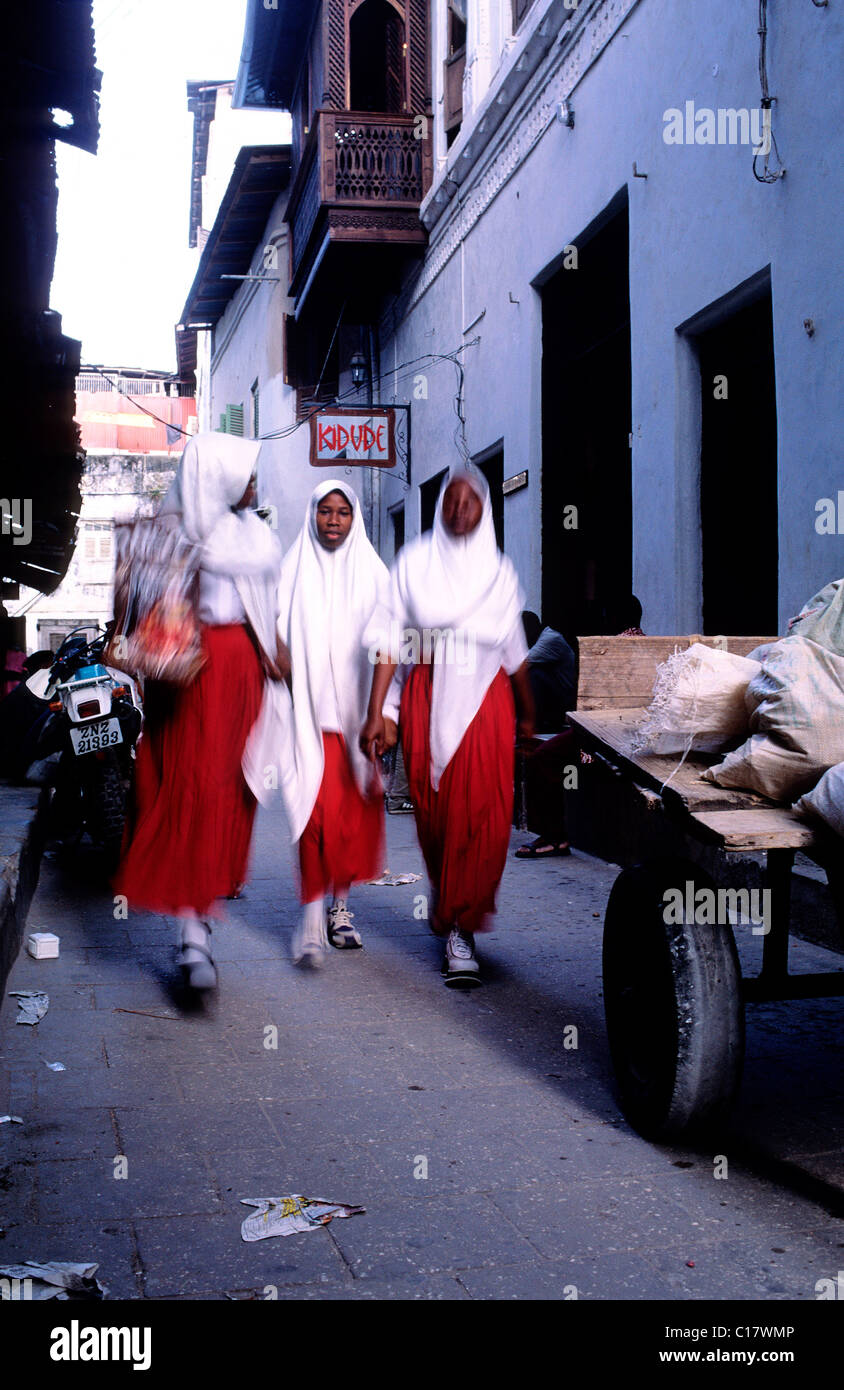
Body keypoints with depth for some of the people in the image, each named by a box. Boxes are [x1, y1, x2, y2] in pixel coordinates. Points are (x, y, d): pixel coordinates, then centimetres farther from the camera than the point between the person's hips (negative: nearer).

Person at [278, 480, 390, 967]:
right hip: (311, 706, -2)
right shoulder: (295, 570, 7)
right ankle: (313, 918, -11)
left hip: (357, 707, 2)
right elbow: (280, 637, 6)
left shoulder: (373, 572, 10)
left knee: (355, 807, 6)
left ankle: (342, 906, 20)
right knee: (318, 804, -13)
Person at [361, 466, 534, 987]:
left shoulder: (499, 569, 10)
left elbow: (515, 650, 17)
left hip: (485, 700, 1)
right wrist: (375, 713, -6)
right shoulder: (414, 562, 6)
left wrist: (528, 713, 20)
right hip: (426, 697, 0)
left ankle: (460, 928, -2)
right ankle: (448, 899, 30)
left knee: (482, 817, -9)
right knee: (434, 813, 4)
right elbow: (390, 640, 1)